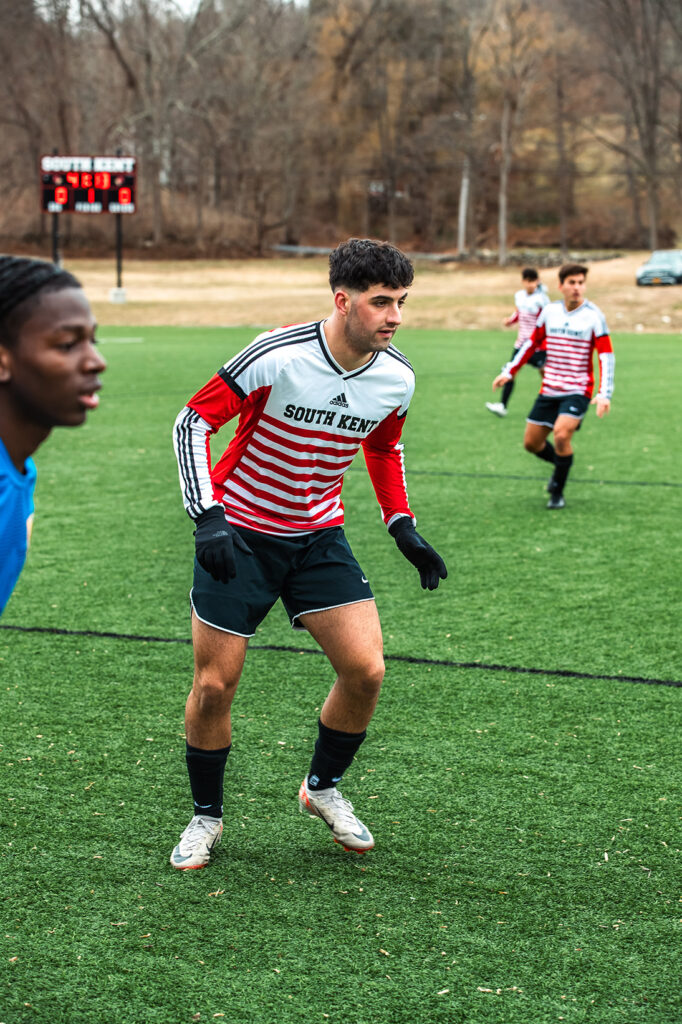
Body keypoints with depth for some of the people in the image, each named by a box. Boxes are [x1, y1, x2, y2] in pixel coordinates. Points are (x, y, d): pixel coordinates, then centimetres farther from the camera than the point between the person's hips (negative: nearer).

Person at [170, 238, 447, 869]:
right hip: (238, 535, -4)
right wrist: (207, 516, -25)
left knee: (365, 670, -9)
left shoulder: (396, 378, -7)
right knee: (214, 685, -3)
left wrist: (403, 527, 6)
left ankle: (324, 788, 18)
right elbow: (194, 421, -16)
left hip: (319, 536, 4)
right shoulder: (277, 356, -23)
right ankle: (206, 816, 21)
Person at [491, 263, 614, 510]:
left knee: (561, 435, -25)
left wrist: (604, 394, -22)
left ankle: (557, 492, -4)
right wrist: (509, 372, 13)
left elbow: (607, 356, -12)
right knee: (531, 443, 6)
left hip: (577, 392, -5)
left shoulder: (593, 316, -9)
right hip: (549, 389, 5)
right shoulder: (550, 311, 3)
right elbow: (532, 343, 17)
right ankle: (561, 465, 38)